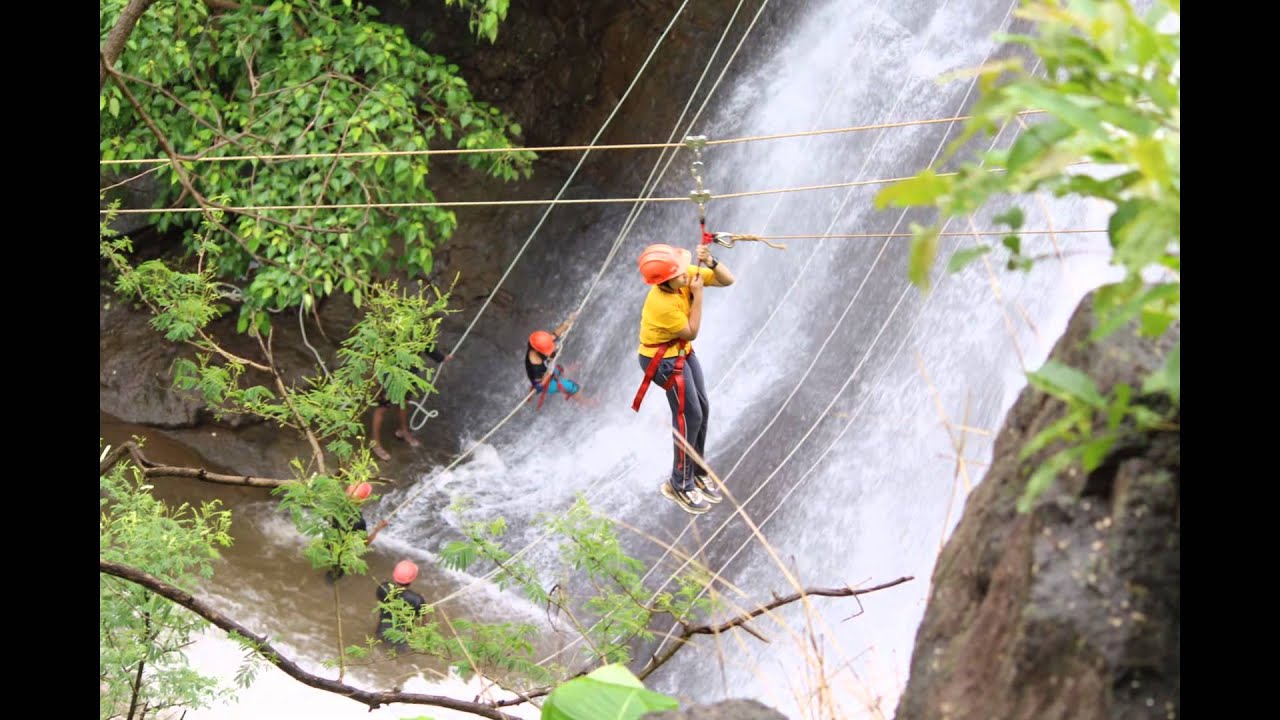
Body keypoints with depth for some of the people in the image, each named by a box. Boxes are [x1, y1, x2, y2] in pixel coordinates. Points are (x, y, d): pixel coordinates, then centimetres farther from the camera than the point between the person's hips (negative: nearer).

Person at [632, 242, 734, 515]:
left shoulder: (687, 274, -14)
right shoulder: (661, 304, -34)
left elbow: (727, 280, -10)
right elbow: (691, 332, -22)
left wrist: (710, 262, -28)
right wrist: (697, 294, -25)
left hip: (682, 351, 8)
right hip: (663, 360, -8)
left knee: (702, 409, 12)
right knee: (690, 416, -4)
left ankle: (697, 474, 29)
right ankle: (680, 485, 11)